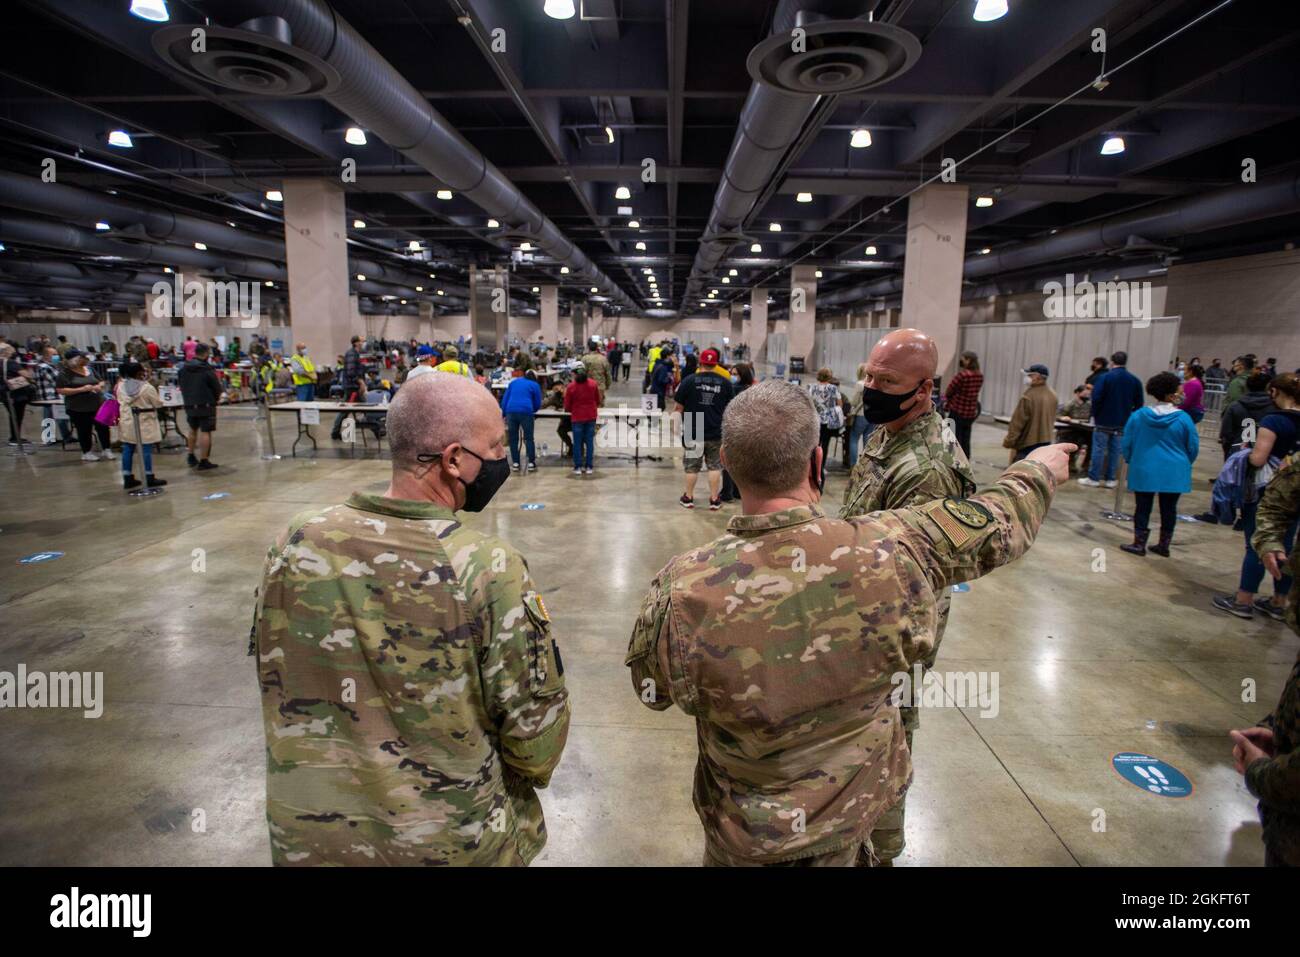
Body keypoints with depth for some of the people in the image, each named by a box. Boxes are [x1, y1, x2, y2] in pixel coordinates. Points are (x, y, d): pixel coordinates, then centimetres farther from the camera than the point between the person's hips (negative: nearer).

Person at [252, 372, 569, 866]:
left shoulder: (296, 542, -13)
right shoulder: (491, 570, -26)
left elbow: (269, 672, 2)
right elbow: (534, 723, -17)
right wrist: (524, 779, 5)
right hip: (455, 842, -3)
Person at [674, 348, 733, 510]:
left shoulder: (689, 380, -8)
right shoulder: (725, 383, -1)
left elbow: (678, 407, -5)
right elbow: (729, 408, 7)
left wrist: (676, 412, 15)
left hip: (694, 432, -1)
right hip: (716, 432, 1)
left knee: (692, 466, 11)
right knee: (714, 466, 11)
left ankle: (688, 498, 22)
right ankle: (714, 500, 15)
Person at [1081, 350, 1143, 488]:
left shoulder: (1104, 378, -11)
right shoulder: (1134, 380, 5)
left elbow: (1096, 398, -15)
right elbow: (1138, 403, 7)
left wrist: (1094, 415, -3)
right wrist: (1129, 416, 15)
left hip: (1104, 421, -4)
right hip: (1123, 422, 4)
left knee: (1099, 449, 1)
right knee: (1115, 450, 9)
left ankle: (1093, 478, 4)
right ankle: (1110, 479, 13)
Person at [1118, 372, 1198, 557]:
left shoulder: (1138, 415, -5)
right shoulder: (1183, 418, -9)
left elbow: (1126, 444, 2)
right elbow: (1193, 448, -1)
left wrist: (1131, 460, 20)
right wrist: (1184, 464, 18)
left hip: (1144, 471, 0)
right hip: (1173, 473, 0)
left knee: (1143, 506, 8)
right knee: (1169, 508, 11)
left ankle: (1139, 544, 11)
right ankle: (1164, 546, 20)